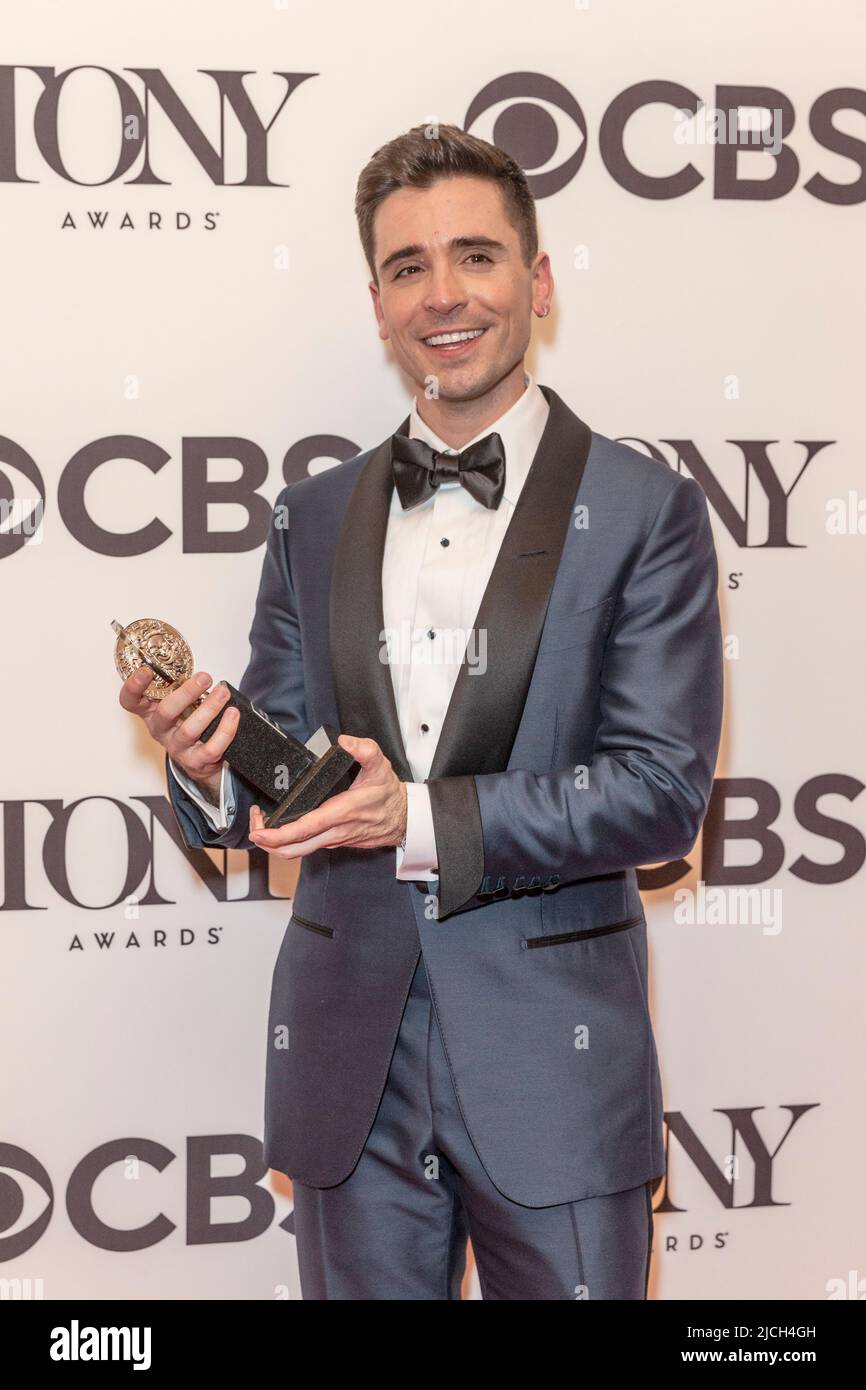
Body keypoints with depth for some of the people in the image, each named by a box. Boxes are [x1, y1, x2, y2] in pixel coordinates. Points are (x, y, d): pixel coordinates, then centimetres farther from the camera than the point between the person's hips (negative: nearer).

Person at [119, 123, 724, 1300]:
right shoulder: (314, 519, 8)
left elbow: (666, 794, -11)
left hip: (551, 1068, -3)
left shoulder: (644, 511, -4)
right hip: (351, 1063, 3)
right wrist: (212, 770, -14)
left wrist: (424, 820, -20)